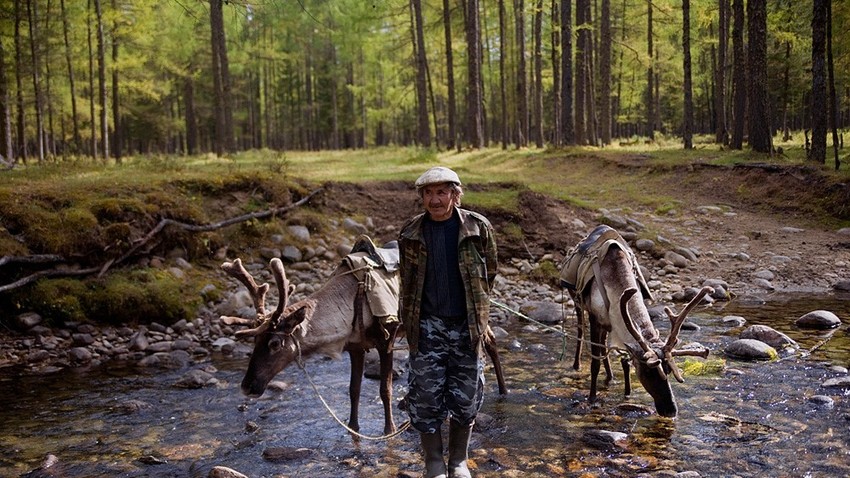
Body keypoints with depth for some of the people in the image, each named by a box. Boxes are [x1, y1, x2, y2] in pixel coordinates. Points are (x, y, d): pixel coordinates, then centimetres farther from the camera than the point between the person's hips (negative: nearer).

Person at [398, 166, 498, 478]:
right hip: (427, 327, 0)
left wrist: (479, 313, 11)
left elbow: (489, 273, 8)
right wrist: (408, 321, 10)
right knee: (425, 398, 2)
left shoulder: (478, 228, -3)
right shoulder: (411, 233, 0)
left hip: (466, 326, 0)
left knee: (466, 398, 8)